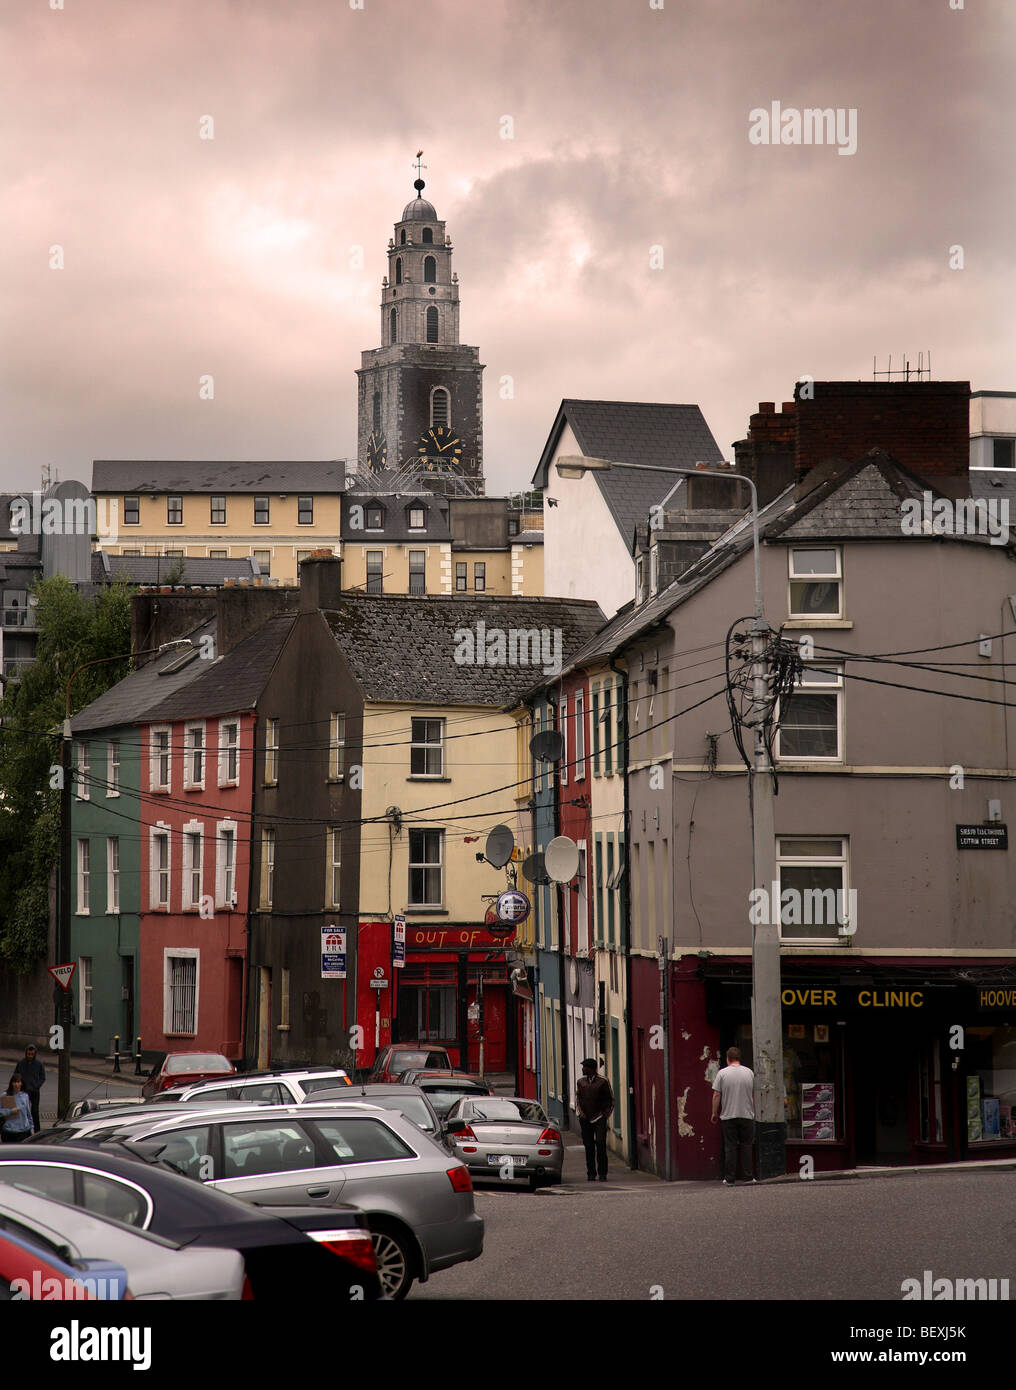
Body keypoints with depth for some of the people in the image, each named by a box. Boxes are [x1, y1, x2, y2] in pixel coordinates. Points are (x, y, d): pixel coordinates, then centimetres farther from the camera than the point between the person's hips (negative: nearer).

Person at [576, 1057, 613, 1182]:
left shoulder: (603, 1082, -1)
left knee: (600, 1143, -12)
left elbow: (610, 1099, 5)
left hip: (599, 1117, -3)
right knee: (588, 1146, 3)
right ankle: (591, 1174, 9)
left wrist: (606, 1114, -4)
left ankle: (602, 1173, -7)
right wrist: (581, 1112, 0)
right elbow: (577, 1098, 15)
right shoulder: (581, 1082, 11)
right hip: (585, 1119, 3)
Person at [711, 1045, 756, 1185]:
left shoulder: (722, 1073, -6)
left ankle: (729, 1179, 0)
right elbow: (753, 1094, 12)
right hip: (747, 1115, 2)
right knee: (746, 1146, 9)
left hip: (728, 1116, -2)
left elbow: (716, 1095, -6)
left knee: (730, 1147, 1)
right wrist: (753, 1111, 24)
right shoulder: (749, 1073, 3)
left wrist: (714, 1113, 4)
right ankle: (748, 1177, 7)